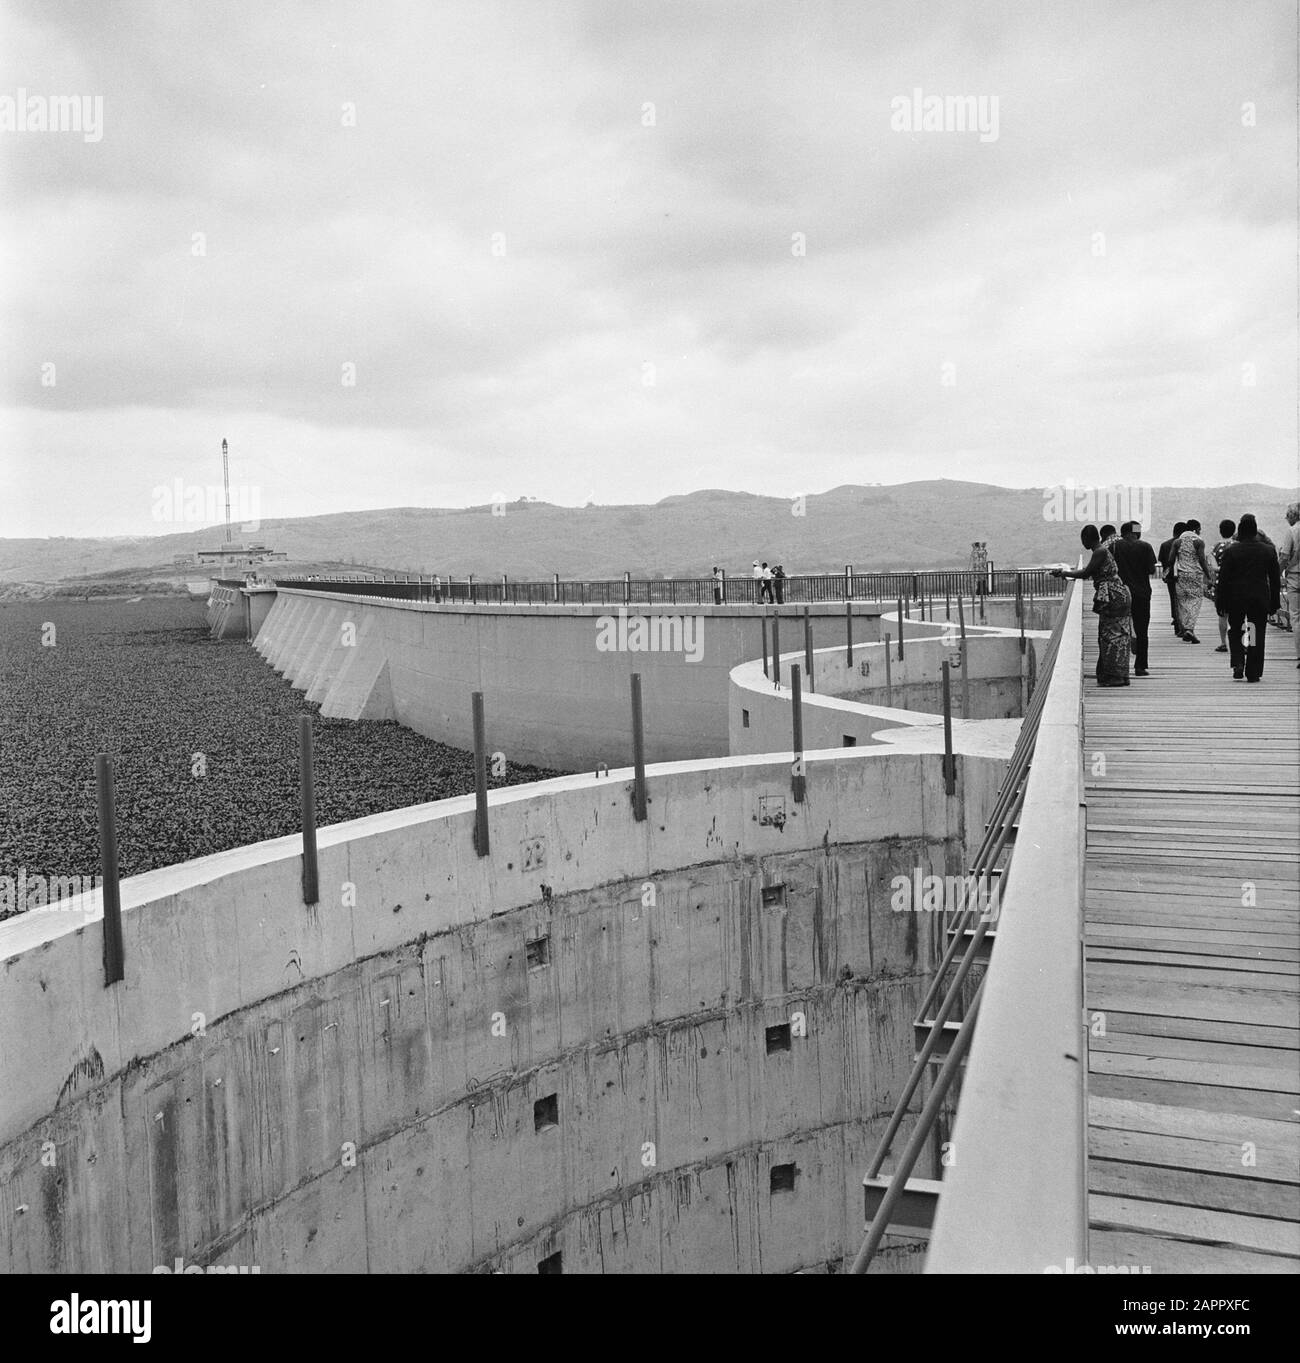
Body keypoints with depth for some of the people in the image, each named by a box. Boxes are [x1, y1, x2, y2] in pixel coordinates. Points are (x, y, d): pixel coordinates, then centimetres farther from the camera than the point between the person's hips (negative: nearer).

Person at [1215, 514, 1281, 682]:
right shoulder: (1269, 551, 1)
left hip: (1236, 599, -1)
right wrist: (1274, 603, 12)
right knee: (1257, 636, 5)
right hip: (1260, 599, 1)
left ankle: (1238, 664, -3)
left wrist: (1220, 602, 0)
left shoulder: (1230, 551, -7)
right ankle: (1253, 673, 6)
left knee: (1235, 633, 15)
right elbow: (1275, 579, 5)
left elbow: (1223, 578, -6)